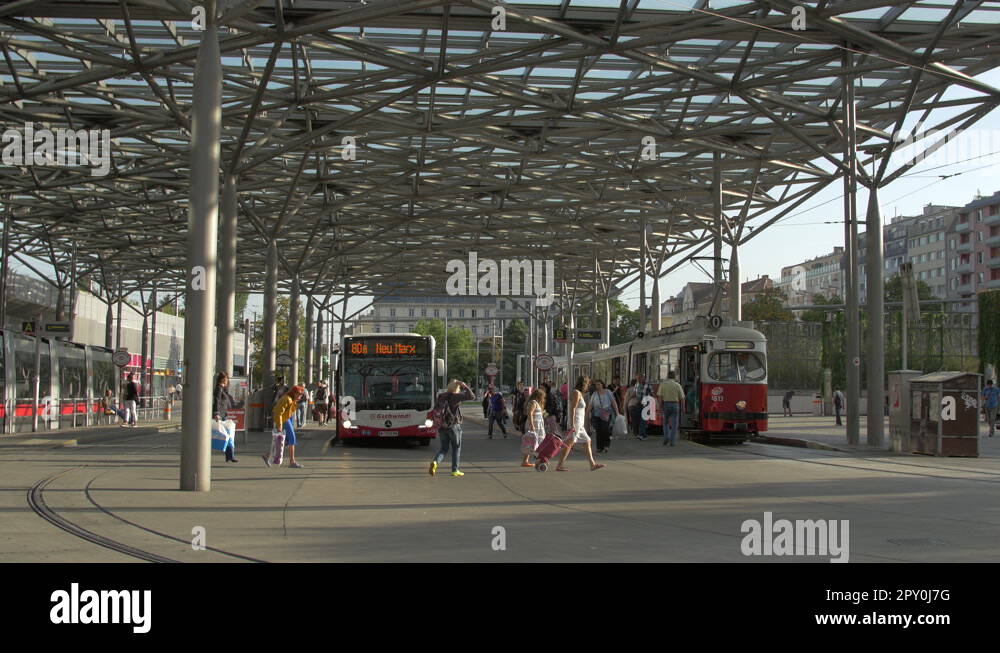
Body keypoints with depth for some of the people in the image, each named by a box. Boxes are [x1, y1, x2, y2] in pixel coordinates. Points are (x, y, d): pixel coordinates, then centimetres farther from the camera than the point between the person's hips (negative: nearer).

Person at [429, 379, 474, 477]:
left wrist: (437, 429, 17)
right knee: (456, 448, 11)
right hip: (454, 426, -5)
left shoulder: (439, 397, 9)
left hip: (442, 427, 5)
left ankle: (435, 462, -15)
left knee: (444, 449, 12)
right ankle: (455, 470, 13)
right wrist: (465, 386, -6)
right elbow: (472, 396, -19)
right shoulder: (455, 396, -10)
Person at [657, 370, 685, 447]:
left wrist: (660, 407, -2)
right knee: (674, 424, 2)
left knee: (665, 423, 18)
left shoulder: (663, 384, 2)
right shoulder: (677, 385, 1)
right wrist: (683, 408, 9)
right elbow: (682, 398, 0)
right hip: (675, 405, -1)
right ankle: (672, 442, -3)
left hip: (666, 404, 1)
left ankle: (666, 437, 1)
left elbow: (660, 397, -5)